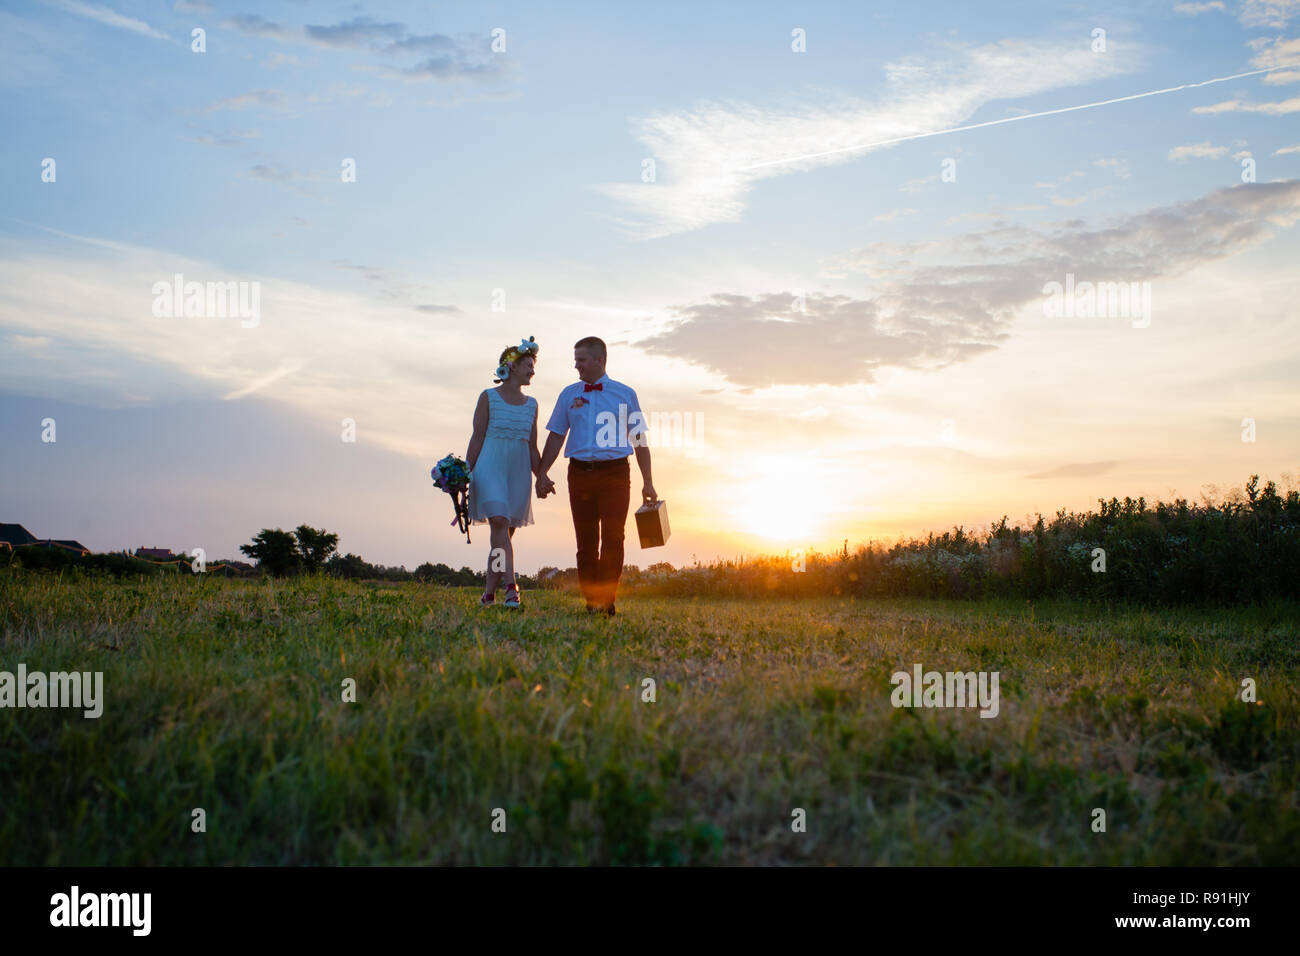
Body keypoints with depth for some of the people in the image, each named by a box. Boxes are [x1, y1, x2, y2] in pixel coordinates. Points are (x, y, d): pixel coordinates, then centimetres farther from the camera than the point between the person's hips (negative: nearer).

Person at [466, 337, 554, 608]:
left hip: (519, 469, 4)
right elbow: (477, 437, 2)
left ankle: (489, 594, 10)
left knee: (506, 530, 2)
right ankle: (511, 586, -29)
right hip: (491, 464, -4)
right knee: (499, 521, -21)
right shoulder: (488, 397, 4)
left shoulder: (531, 404, 17)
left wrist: (541, 477, 8)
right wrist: (466, 473, -5)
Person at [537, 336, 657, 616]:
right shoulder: (569, 394, 13)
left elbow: (639, 440, 9)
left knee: (612, 538, -12)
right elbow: (556, 436, 14)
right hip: (580, 474, 3)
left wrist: (648, 483, 5)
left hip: (615, 472, -2)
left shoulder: (625, 394, 8)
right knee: (586, 542, 5)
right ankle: (591, 601, 11)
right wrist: (541, 474, 4)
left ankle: (606, 601, -12)